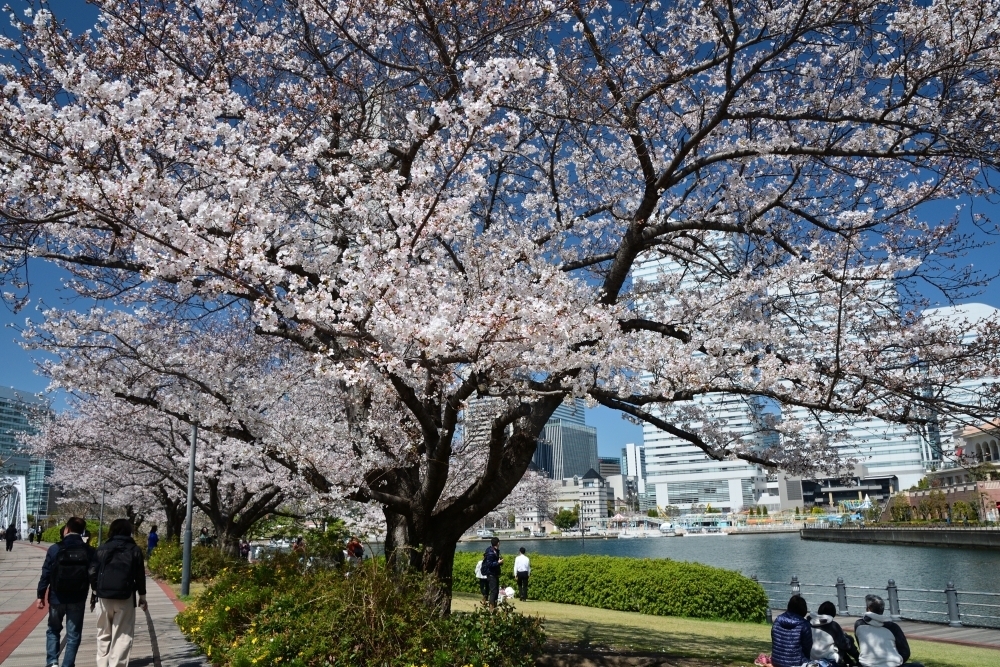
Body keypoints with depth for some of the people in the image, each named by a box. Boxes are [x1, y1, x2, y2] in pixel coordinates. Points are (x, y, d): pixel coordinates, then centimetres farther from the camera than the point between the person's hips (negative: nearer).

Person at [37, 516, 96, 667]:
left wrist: (41, 595, 6)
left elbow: (45, 574, -4)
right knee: (73, 635, 9)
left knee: (53, 631, 19)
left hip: (57, 598, 0)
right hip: (78, 599, 0)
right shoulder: (89, 551, -5)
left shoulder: (55, 549, -6)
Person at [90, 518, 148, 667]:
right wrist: (142, 596, 12)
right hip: (125, 597, -2)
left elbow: (93, 573, 5)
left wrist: (95, 592, 17)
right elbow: (140, 576, 3)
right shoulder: (134, 550, 2)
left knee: (104, 634, 16)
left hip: (104, 596, 2)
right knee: (122, 636, 1)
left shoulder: (102, 548, 6)